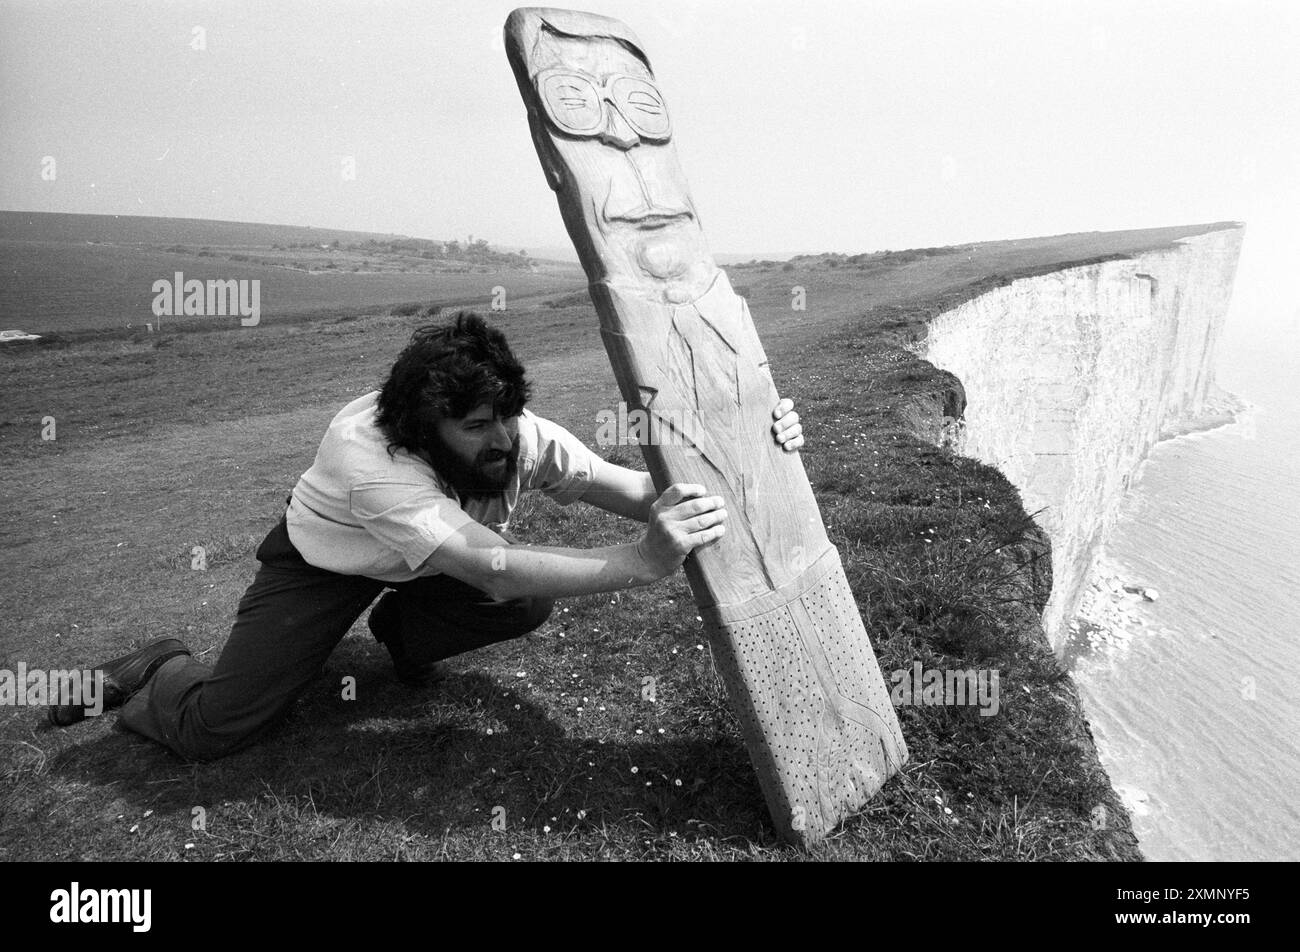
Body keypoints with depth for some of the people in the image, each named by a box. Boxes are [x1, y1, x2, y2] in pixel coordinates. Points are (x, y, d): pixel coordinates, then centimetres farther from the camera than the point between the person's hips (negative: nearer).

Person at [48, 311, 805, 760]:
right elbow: (493, 568, -54)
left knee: (535, 601, -19)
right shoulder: (370, 456, -42)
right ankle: (155, 677, 23)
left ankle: (404, 632, 10)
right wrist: (643, 562, -64)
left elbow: (630, 489, -34)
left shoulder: (520, 437, -27)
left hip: (426, 564, 5)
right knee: (215, 729, -15)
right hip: (325, 559, -5)